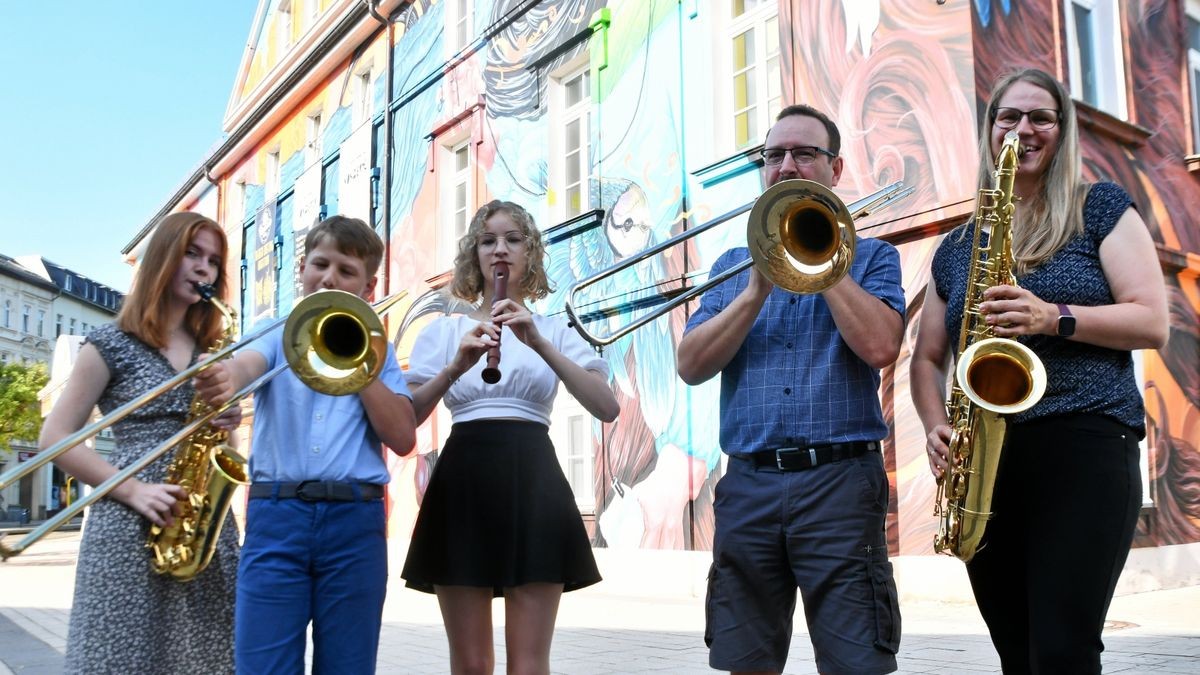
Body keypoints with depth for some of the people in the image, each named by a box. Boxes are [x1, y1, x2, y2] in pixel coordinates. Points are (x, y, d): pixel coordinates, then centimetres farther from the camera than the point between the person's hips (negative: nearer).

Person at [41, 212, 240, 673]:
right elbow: (54, 437, -2)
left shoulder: (213, 351, 17)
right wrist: (132, 489, -14)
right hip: (128, 527, -4)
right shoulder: (112, 344, 2)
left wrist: (227, 429, -1)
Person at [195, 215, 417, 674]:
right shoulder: (279, 337, 11)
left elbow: (402, 438, 0)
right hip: (275, 517, 0)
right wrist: (225, 374, -39)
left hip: (355, 521, 1)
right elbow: (250, 362, -14)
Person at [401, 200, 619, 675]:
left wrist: (539, 343, -14)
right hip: (464, 482, 1)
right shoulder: (444, 329, 13)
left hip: (534, 480, 0)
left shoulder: (554, 331, 12)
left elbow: (607, 408, -5)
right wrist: (455, 367, -14)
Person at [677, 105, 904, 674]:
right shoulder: (733, 263, 17)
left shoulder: (870, 256, 10)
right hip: (747, 483, 3)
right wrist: (759, 287, -5)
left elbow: (880, 346, -11)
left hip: (839, 479, -3)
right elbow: (691, 365, 4)